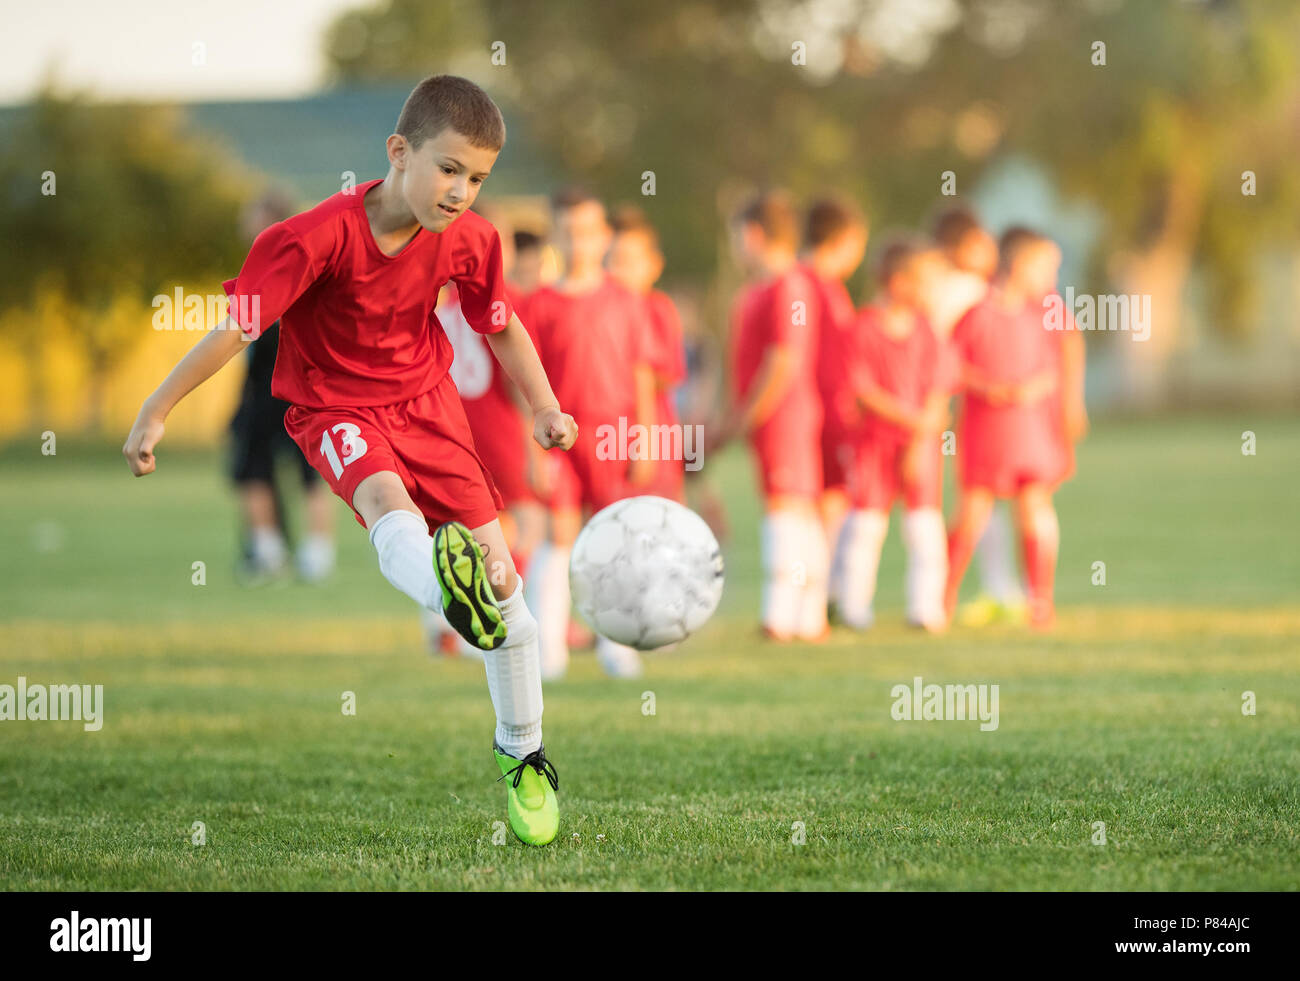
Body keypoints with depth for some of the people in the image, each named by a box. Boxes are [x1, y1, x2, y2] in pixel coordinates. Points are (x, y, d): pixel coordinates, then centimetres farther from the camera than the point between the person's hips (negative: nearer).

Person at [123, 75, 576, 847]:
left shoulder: (467, 239, -9)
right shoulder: (324, 235, -25)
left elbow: (502, 323, 10)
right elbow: (237, 324, -22)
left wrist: (545, 407, 2)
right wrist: (157, 412, -20)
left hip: (427, 400, 5)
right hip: (334, 403, -4)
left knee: (502, 574, -1)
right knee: (391, 505, -38)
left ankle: (522, 755, 17)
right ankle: (448, 592, -74)